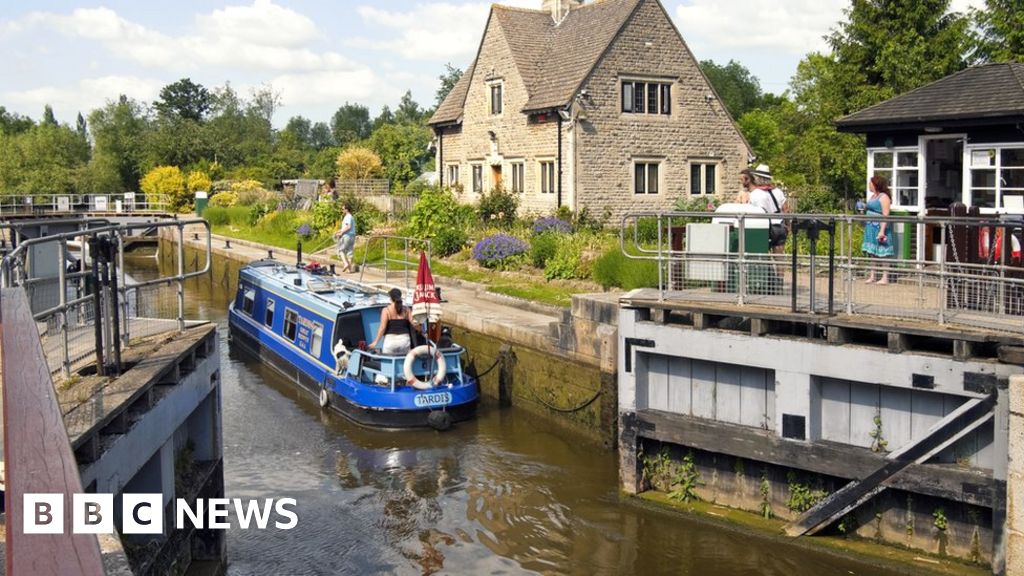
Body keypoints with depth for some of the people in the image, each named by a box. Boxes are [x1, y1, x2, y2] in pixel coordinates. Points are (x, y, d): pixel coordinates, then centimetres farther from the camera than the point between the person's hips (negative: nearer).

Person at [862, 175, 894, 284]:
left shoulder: (883, 197, -10)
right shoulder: (872, 196, 16)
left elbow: (885, 215, -16)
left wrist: (882, 230, -21)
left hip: (879, 227, -8)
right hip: (870, 227, 8)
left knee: (882, 254, -2)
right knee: (871, 253, 9)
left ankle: (885, 278, 2)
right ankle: (871, 276, 15)